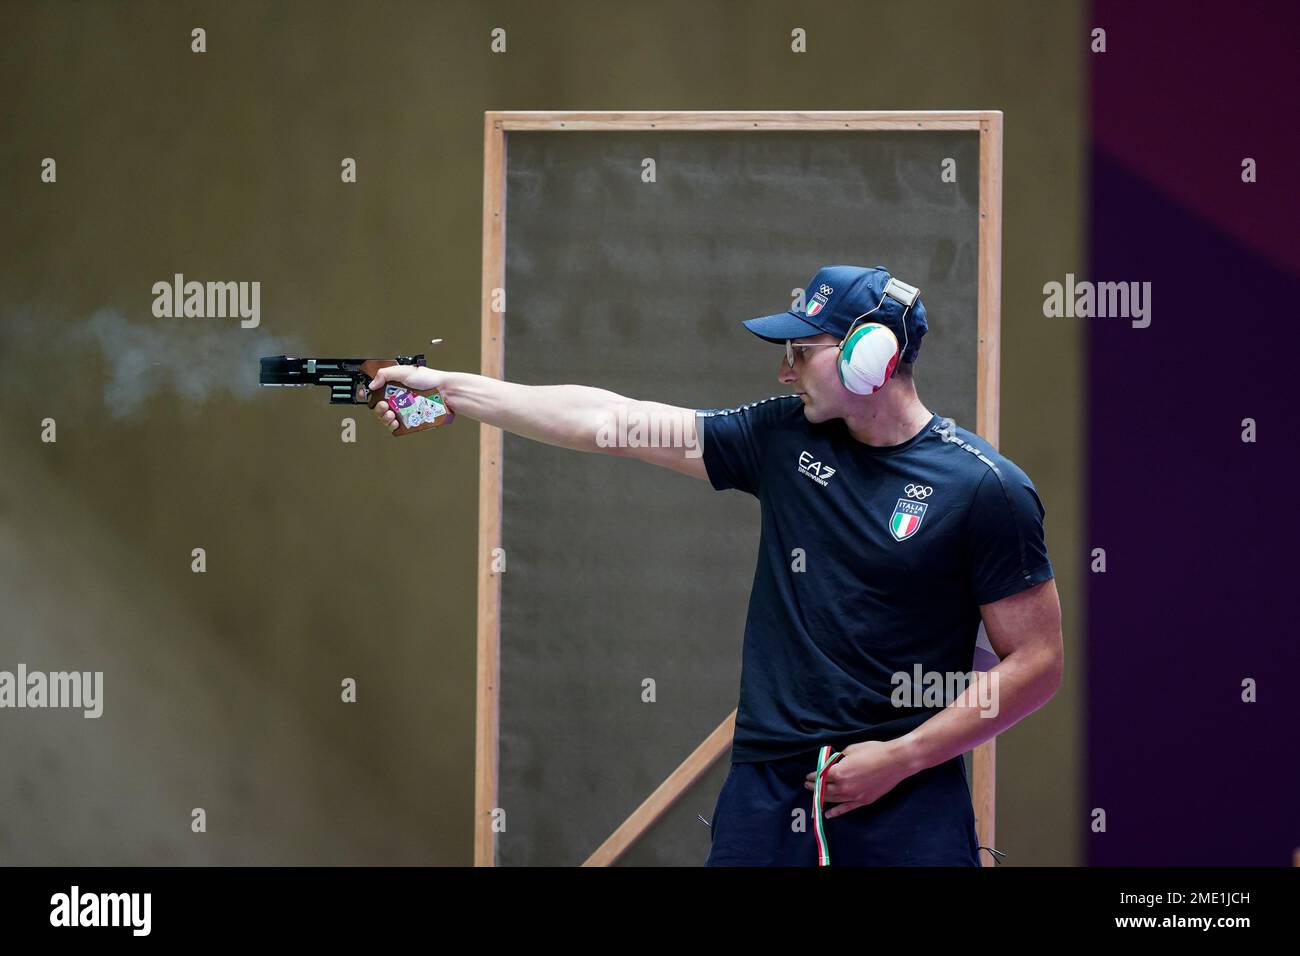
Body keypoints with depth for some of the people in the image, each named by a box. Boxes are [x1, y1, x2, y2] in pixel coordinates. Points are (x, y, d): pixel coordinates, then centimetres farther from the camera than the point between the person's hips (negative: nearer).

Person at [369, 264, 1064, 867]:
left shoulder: (986, 488, -6)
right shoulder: (783, 438, 7)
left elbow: (1037, 664, -6)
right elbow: (605, 421, 9)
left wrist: (901, 757, -11)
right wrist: (446, 387, 10)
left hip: (908, 804, -4)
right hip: (768, 790, 4)